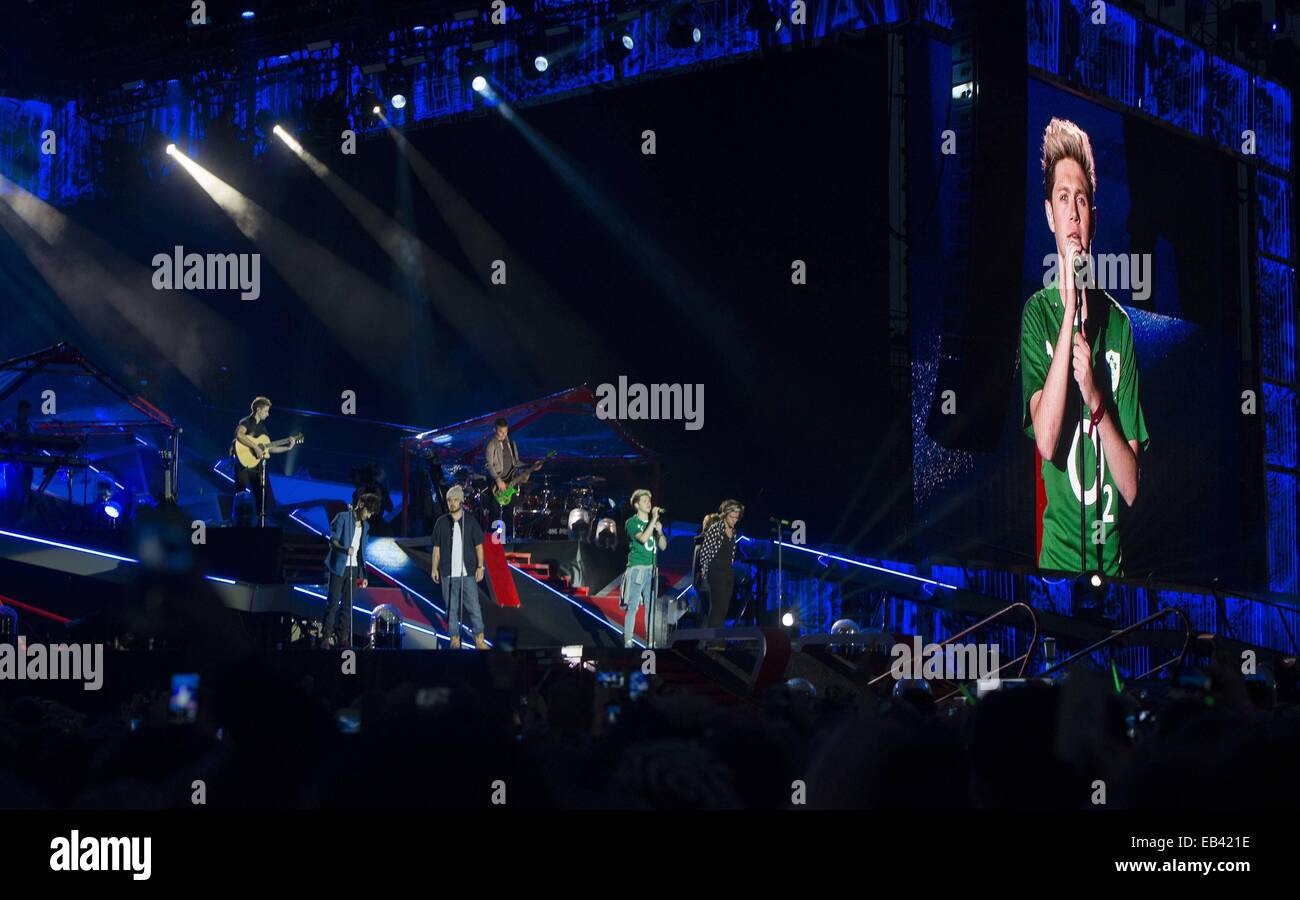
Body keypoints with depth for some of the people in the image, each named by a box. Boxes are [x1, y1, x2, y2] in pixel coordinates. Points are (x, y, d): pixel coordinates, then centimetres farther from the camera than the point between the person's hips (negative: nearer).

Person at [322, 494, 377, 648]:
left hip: (354, 568, 6)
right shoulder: (343, 518, -3)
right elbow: (333, 540, -10)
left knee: (347, 604, 4)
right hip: (339, 567, -6)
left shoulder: (365, 526, 16)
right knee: (333, 602, -6)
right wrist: (345, 549, -29)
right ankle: (327, 635, -3)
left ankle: (343, 638, 6)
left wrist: (363, 574, 14)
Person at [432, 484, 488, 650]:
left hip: (468, 573, -1)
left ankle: (479, 639, 2)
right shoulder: (441, 522, 5)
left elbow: (479, 546, 5)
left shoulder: (470, 521, 3)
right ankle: (455, 639, 10)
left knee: (474, 607, -3)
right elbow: (437, 547, 9)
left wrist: (480, 567, -2)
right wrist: (435, 568, 3)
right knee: (451, 608, 3)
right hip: (448, 573, 1)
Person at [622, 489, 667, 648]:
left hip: (651, 569, 6)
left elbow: (663, 546, 12)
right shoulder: (632, 522, -2)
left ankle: (650, 641, 11)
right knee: (632, 607, -6)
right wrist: (654, 519, -16)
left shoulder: (653, 523, 14)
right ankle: (628, 642, -5)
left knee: (651, 607, 6)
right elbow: (643, 538, -19)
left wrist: (660, 532, -6)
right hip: (636, 569, -6)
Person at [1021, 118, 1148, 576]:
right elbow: (1045, 438, -21)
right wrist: (1070, 310, -19)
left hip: (1112, 558, 2)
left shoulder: (1117, 322, 2)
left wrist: (1097, 400, -16)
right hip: (1058, 554, -2)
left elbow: (1131, 485, 1)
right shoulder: (1038, 312, -2)